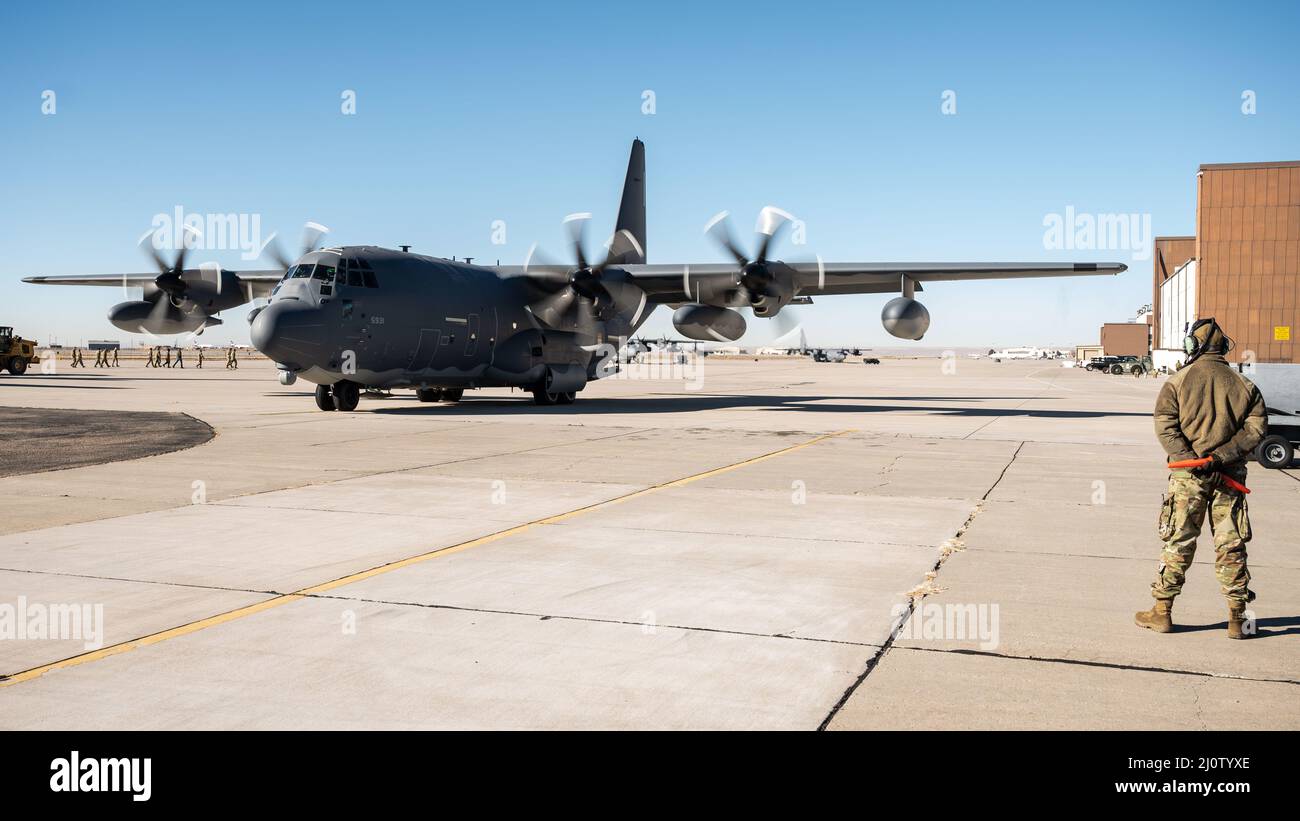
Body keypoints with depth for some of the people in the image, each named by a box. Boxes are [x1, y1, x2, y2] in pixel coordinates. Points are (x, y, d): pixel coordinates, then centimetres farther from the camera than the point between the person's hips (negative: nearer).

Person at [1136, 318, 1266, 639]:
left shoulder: (1178, 381, -2)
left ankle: (1162, 612, 9)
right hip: (1230, 475, 2)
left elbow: (1165, 425, -11)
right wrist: (1221, 456, -10)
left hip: (1189, 475, -2)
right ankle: (1237, 619, 13)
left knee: (1178, 543, 4)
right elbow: (1256, 426, -2)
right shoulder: (1244, 384, 5)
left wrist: (1189, 458, -16)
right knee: (1231, 546, 8)